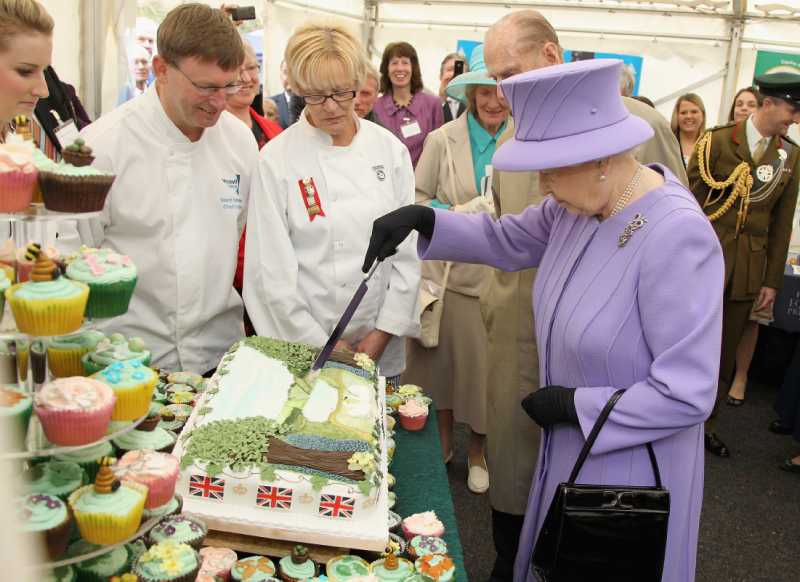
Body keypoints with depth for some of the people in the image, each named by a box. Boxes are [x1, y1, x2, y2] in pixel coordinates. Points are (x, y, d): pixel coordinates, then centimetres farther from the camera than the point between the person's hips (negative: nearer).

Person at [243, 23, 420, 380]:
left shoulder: (390, 149, -1)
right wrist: (320, 344, -11)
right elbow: (272, 270, -10)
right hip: (304, 349, -2)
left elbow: (408, 250, 0)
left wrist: (382, 333, -7)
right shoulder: (276, 159, -9)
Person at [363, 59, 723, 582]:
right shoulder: (581, 202, -7)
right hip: (572, 445, 7)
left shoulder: (677, 237, -30)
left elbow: (687, 395, -29)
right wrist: (424, 220, -5)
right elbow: (505, 241, 9)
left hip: (631, 464, -7)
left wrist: (573, 406, -19)